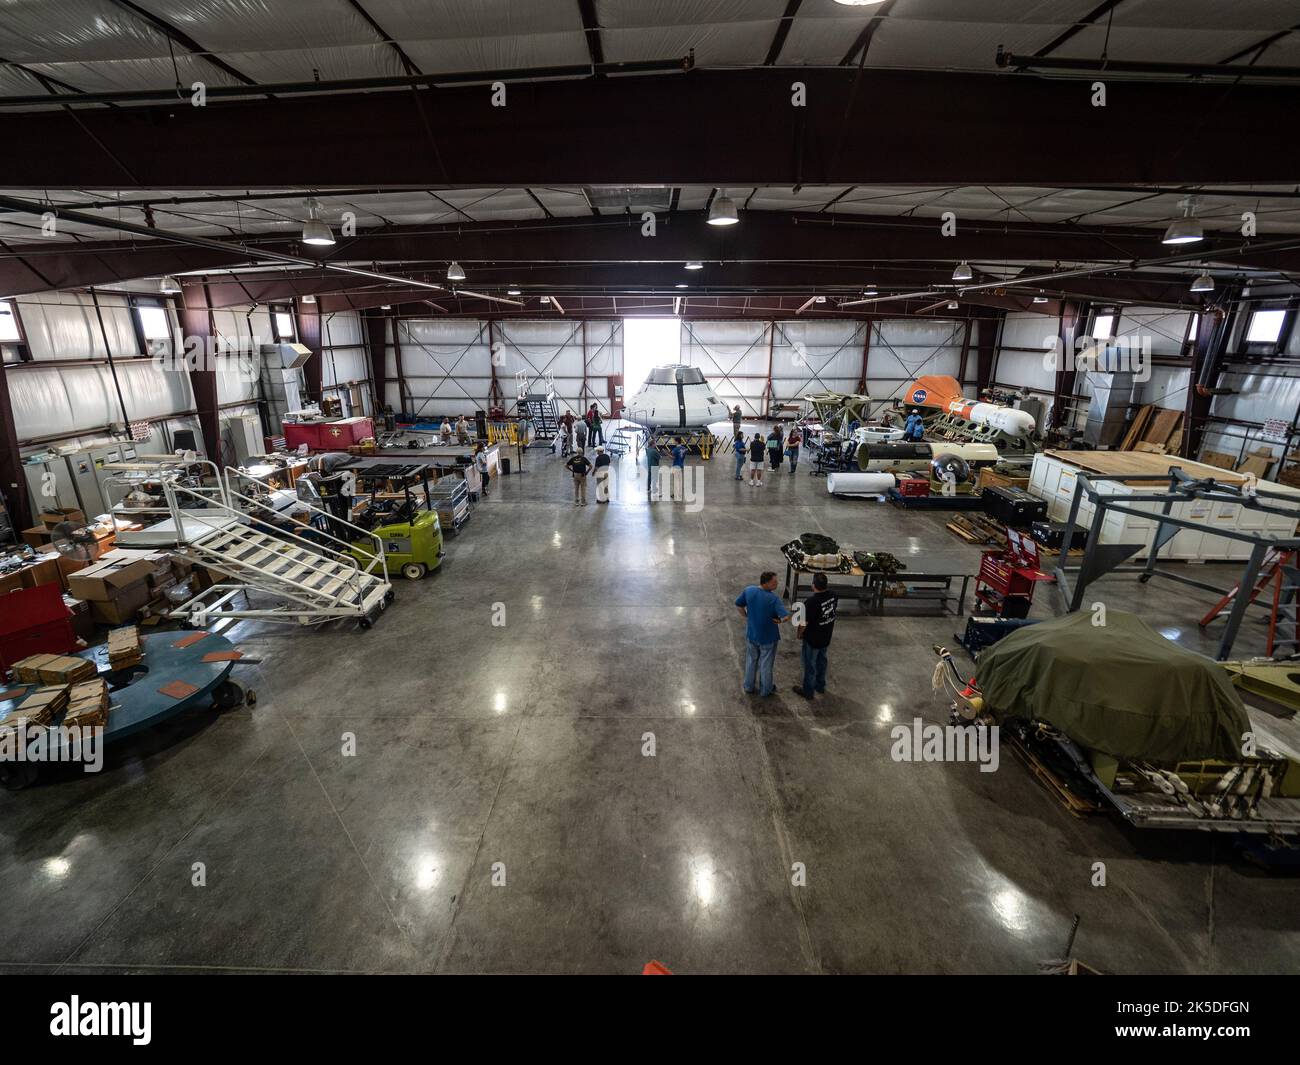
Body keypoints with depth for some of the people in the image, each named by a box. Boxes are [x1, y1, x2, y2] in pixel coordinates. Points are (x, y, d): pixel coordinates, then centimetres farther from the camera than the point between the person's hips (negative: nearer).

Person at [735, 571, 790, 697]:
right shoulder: (774, 598, -28)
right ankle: (765, 690, 36)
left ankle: (748, 686, 41)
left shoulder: (749, 591, -13)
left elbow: (738, 605, 0)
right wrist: (779, 620, -12)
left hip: (751, 634, 4)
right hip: (768, 637, -4)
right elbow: (786, 616, -33)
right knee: (766, 664, 17)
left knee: (751, 661, 25)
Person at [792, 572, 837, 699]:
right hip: (826, 637, 7)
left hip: (812, 639, -7)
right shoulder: (833, 596, -12)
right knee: (821, 661, 26)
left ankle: (807, 691, 30)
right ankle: (820, 685, 45)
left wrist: (798, 634, -5)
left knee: (810, 665, 13)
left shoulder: (810, 602, -33)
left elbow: (804, 623, -22)